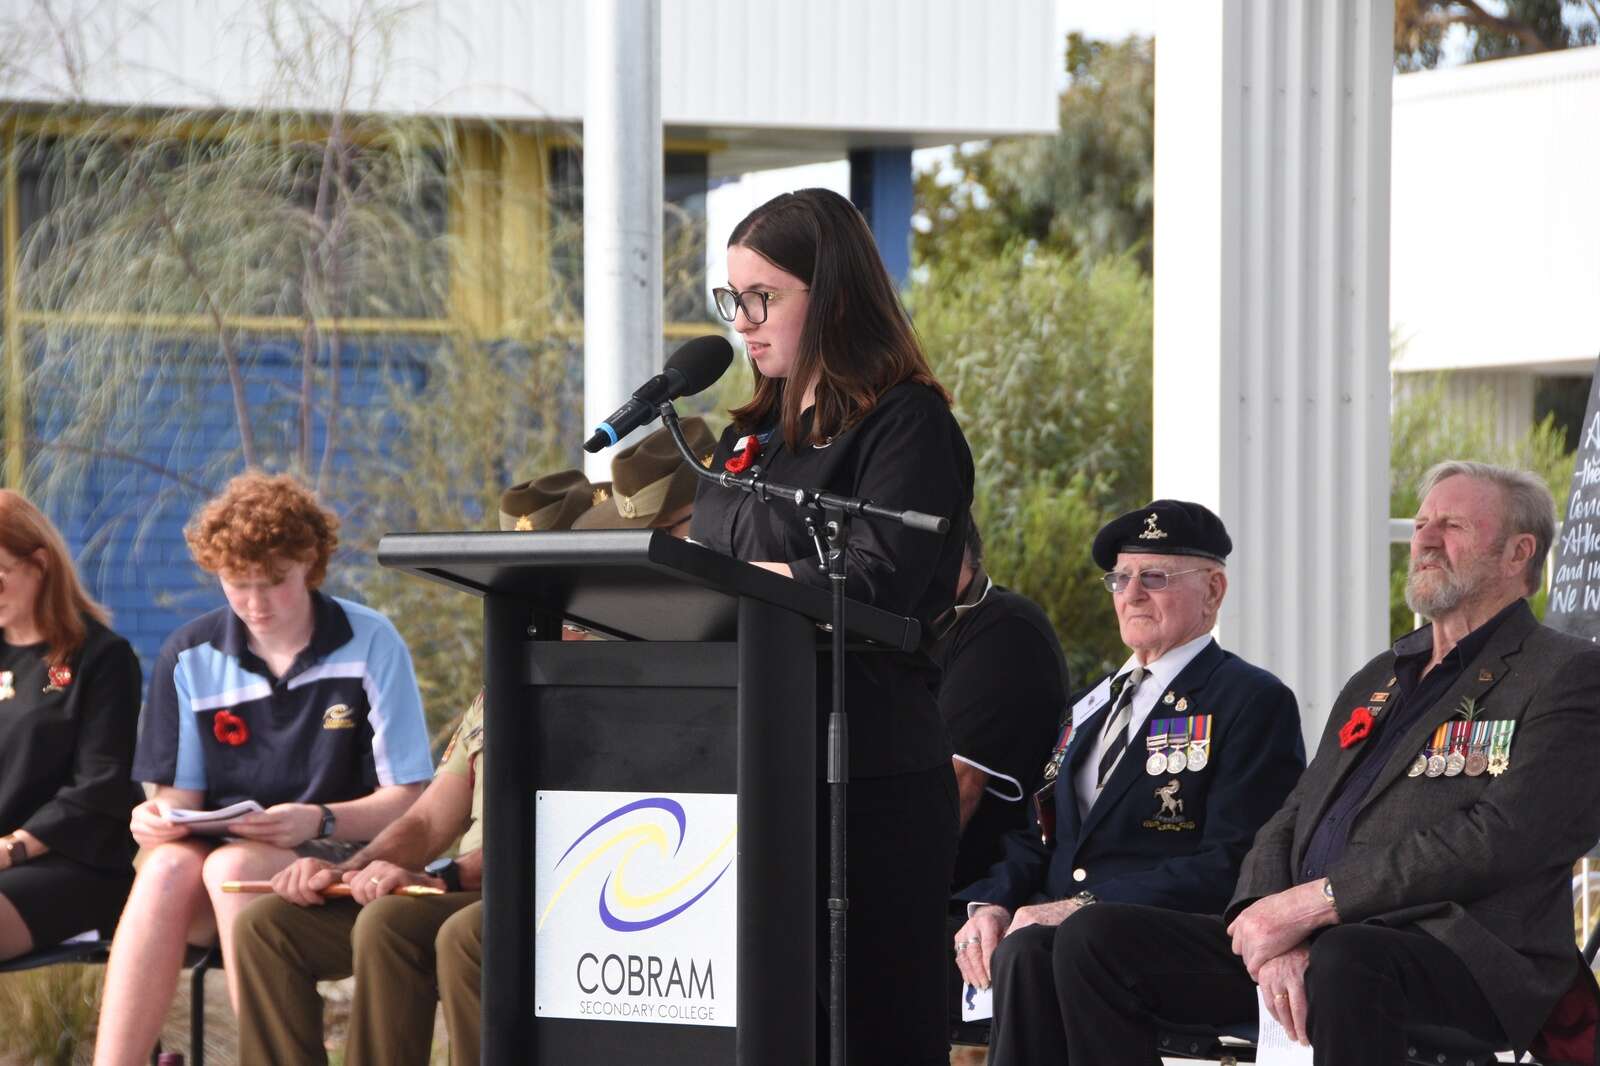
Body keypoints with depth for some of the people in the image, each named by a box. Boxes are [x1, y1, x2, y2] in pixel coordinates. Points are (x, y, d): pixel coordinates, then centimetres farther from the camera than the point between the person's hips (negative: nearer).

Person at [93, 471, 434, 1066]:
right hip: (221, 845, 3)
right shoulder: (190, 657, 7)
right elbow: (179, 795, 11)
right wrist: (160, 817, -14)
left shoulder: (371, 644, -3)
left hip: (339, 856, -3)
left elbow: (409, 799, -4)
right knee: (167, 867, -32)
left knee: (233, 868, -34)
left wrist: (319, 820, -22)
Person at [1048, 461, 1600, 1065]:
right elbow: (1291, 823, 17)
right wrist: (1274, 934, -7)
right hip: (1308, 947, 7)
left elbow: (1499, 840, -13)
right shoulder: (1378, 680, 26)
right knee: (1097, 938, -7)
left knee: (1342, 962, -41)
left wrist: (1308, 904, -14)